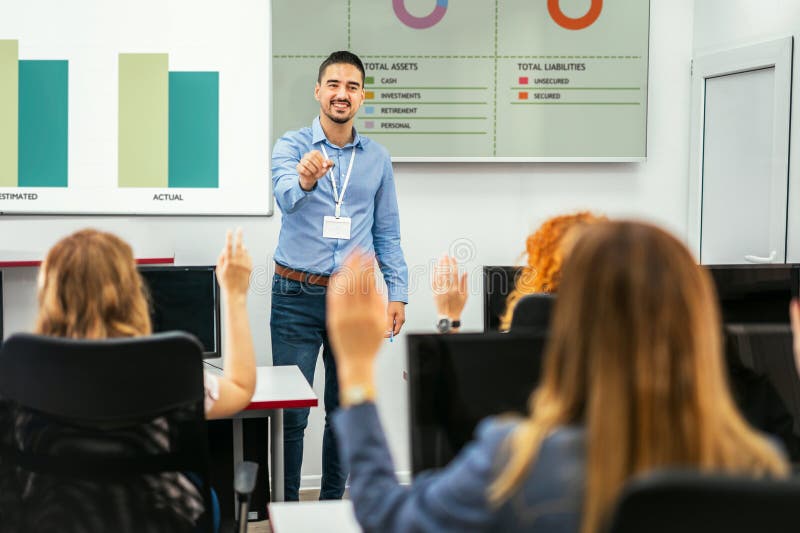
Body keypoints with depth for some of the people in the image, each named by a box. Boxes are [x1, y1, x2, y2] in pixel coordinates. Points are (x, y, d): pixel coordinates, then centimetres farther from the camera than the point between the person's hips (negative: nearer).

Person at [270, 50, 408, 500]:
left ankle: (333, 503, 24)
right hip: (297, 296, -3)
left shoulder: (377, 158, 7)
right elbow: (286, 195, -26)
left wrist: (398, 293, 2)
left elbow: (387, 233, 12)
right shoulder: (292, 146, -4)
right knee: (291, 412, 1)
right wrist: (305, 180, -50)